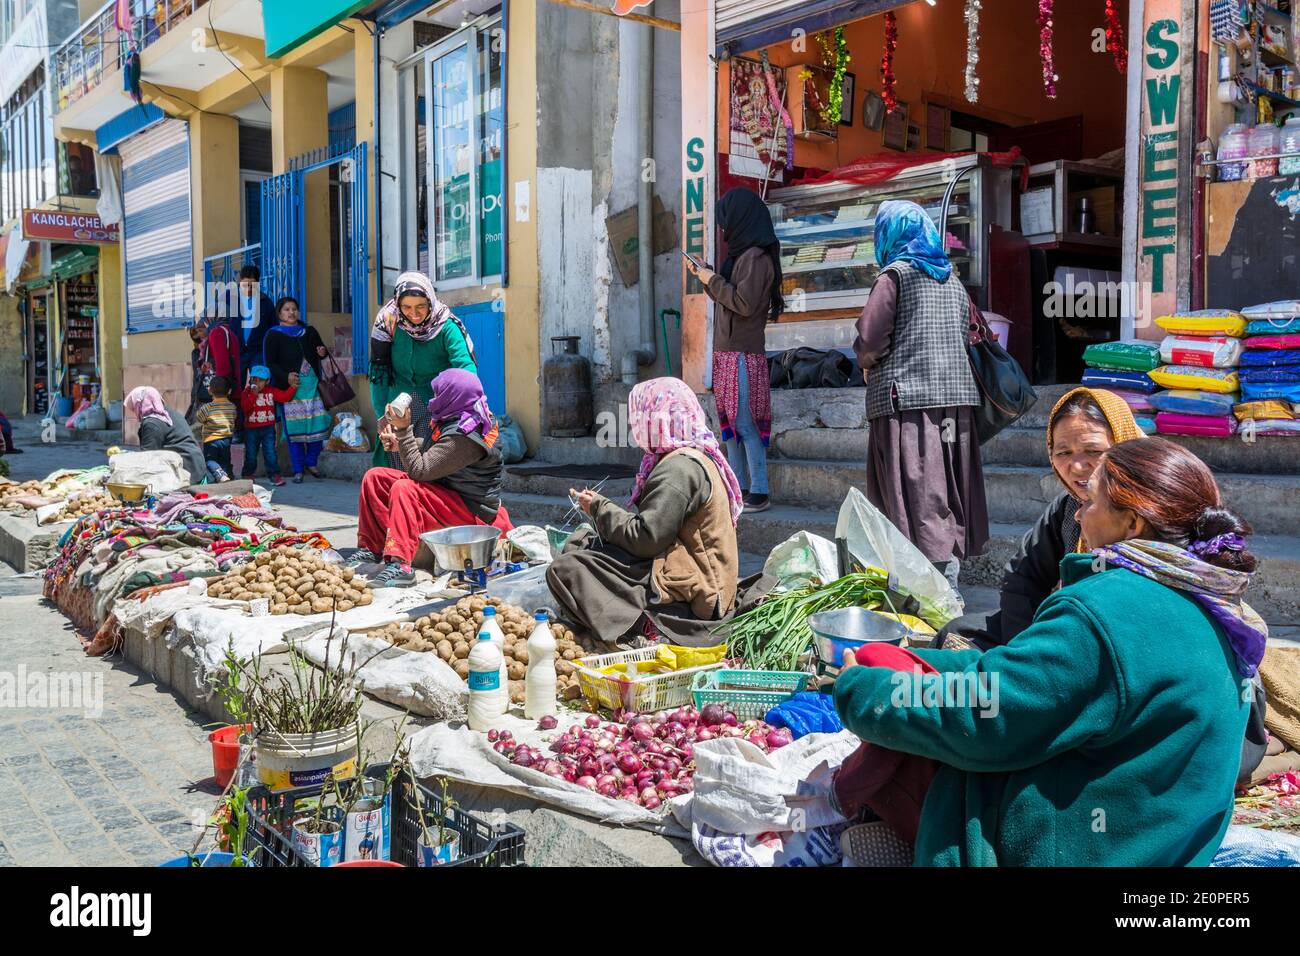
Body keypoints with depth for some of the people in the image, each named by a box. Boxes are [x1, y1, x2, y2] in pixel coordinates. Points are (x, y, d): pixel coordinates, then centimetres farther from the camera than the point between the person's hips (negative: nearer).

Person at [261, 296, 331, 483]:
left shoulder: (310, 332, 15)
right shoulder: (274, 335, 3)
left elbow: (320, 351, 24)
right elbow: (269, 363, -2)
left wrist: (323, 352, -1)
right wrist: (286, 376, -18)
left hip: (312, 385, 4)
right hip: (290, 387, -3)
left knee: (319, 425, -2)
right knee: (294, 428, -4)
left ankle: (311, 462, 16)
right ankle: (298, 470, 5)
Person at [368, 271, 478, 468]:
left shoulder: (446, 326, -14)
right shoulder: (387, 321, -7)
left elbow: (465, 365, -26)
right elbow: (378, 370, -2)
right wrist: (382, 414, -5)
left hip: (437, 407, -2)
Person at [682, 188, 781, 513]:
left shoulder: (757, 257, -13)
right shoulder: (741, 255, 16)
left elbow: (745, 303, -20)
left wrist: (713, 281, -11)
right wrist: (704, 275, 19)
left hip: (743, 354, -10)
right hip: (726, 352, 10)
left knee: (745, 423, -9)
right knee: (730, 421, 11)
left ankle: (759, 493, -6)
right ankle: (739, 487, 16)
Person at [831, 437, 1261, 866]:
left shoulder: (1107, 615, -27)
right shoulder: (1211, 608, 6)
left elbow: (972, 720, -23)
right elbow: (1030, 671, 11)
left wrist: (856, 689, -6)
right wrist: (918, 663, 12)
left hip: (1056, 847, -10)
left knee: (880, 663, -7)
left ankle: (845, 795, 16)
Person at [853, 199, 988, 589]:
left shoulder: (895, 274, -5)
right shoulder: (952, 278, 16)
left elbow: (869, 342, -11)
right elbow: (965, 334, 19)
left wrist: (868, 363, 8)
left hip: (907, 399, -7)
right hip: (957, 396, 7)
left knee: (918, 497, -5)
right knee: (950, 492, 12)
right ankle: (951, 562, 17)